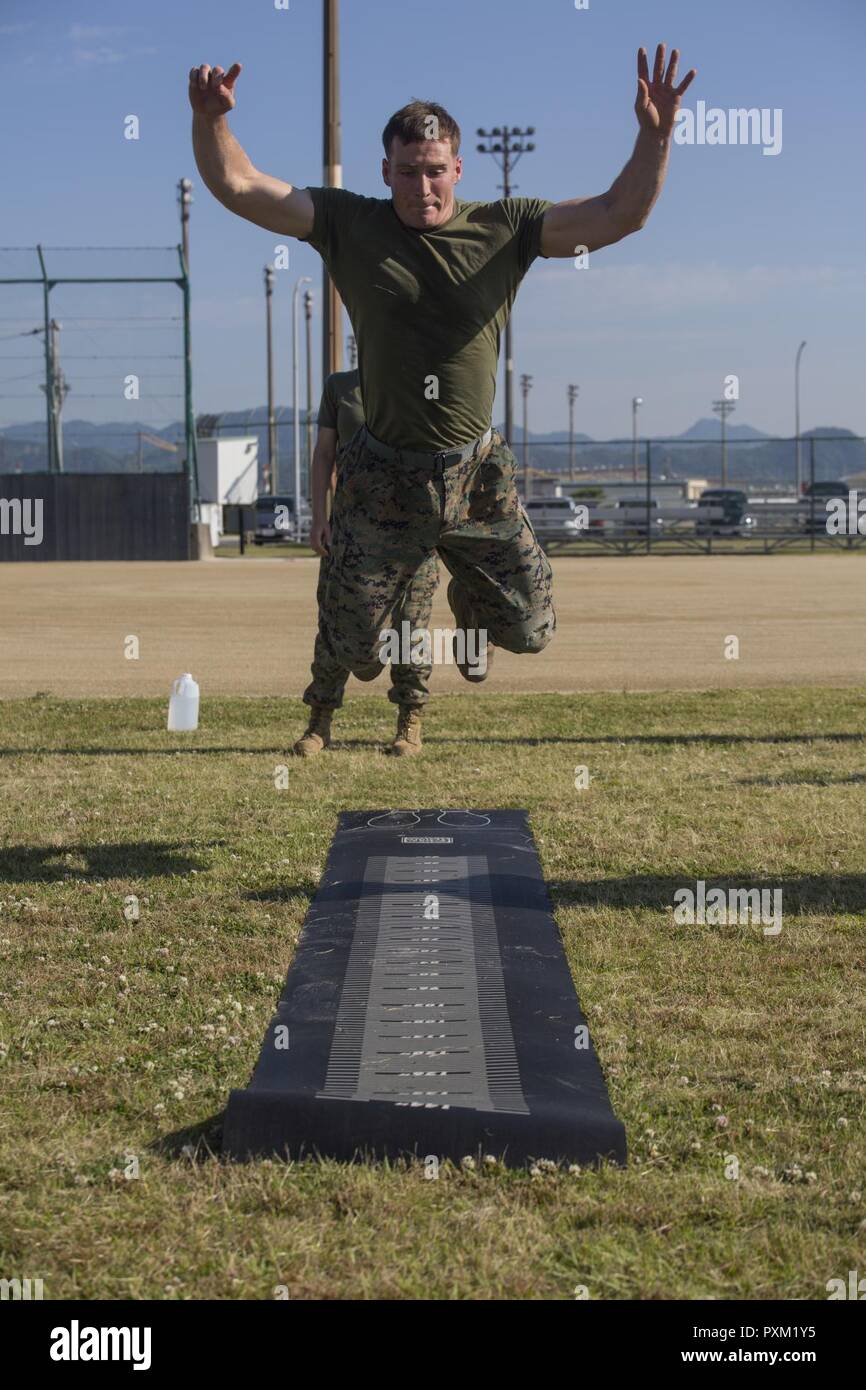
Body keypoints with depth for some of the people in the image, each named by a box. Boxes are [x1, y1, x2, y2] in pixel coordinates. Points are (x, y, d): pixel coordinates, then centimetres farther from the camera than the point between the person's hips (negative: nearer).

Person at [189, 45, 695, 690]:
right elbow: (238, 186, -5)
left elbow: (619, 215, -8)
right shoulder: (349, 224, -3)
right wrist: (209, 120, -23)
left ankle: (467, 599, 48)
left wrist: (655, 135, -22)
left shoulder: (504, 228, -1)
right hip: (384, 478, -1)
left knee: (530, 633, 11)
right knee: (351, 648, 7)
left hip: (480, 474, 1)